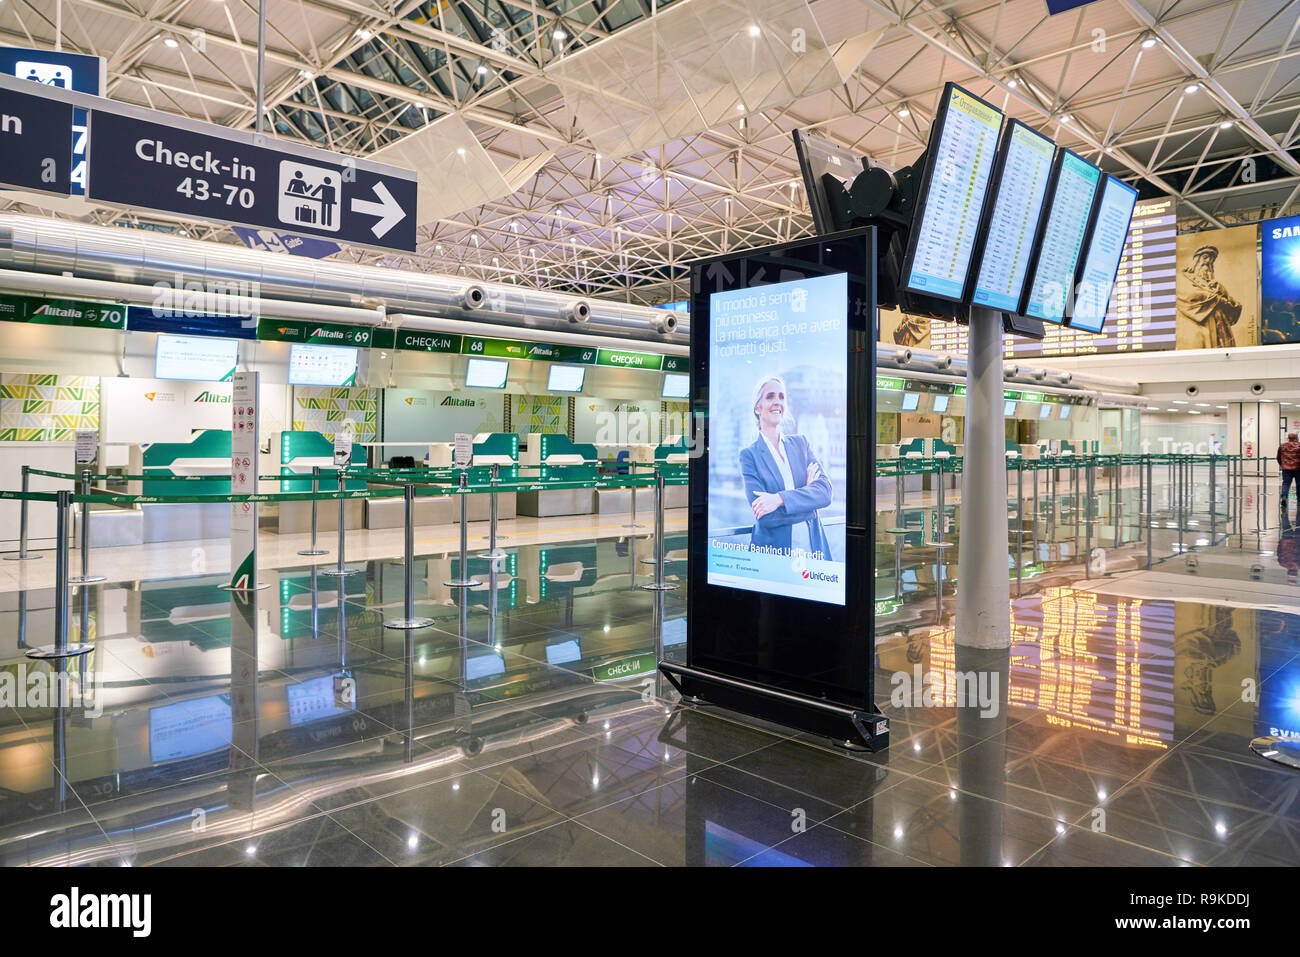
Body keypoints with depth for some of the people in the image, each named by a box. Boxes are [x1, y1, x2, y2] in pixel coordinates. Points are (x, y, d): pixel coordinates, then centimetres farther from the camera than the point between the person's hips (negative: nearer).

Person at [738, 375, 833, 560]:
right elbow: (764, 516, -11)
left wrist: (780, 499, -16)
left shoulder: (801, 443, 10)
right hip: (774, 552, -3)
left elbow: (825, 491, -4)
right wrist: (806, 494, -6)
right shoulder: (749, 454, -1)